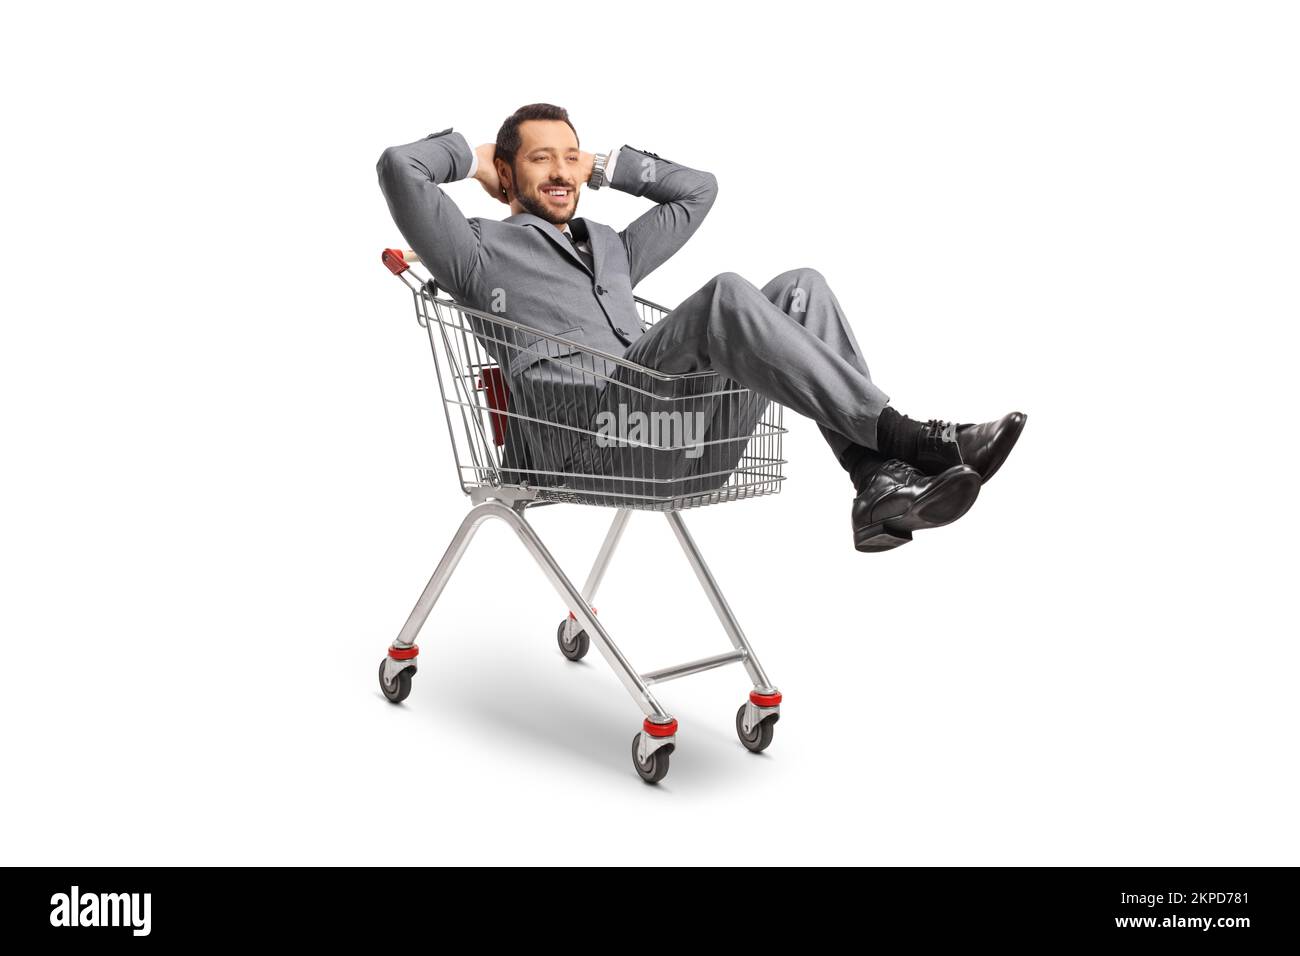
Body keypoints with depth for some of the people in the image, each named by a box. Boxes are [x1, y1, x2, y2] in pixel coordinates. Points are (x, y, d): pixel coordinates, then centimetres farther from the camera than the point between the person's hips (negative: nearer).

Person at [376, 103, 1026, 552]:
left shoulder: (610, 248, 37)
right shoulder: (484, 250, 17)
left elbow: (698, 188, 45)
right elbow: (398, 166, 3)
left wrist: (604, 166, 41)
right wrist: (472, 157, 22)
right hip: (577, 438, -7)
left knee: (800, 290, -10)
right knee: (725, 296, -30)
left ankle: (881, 485, -25)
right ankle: (908, 438, -33)